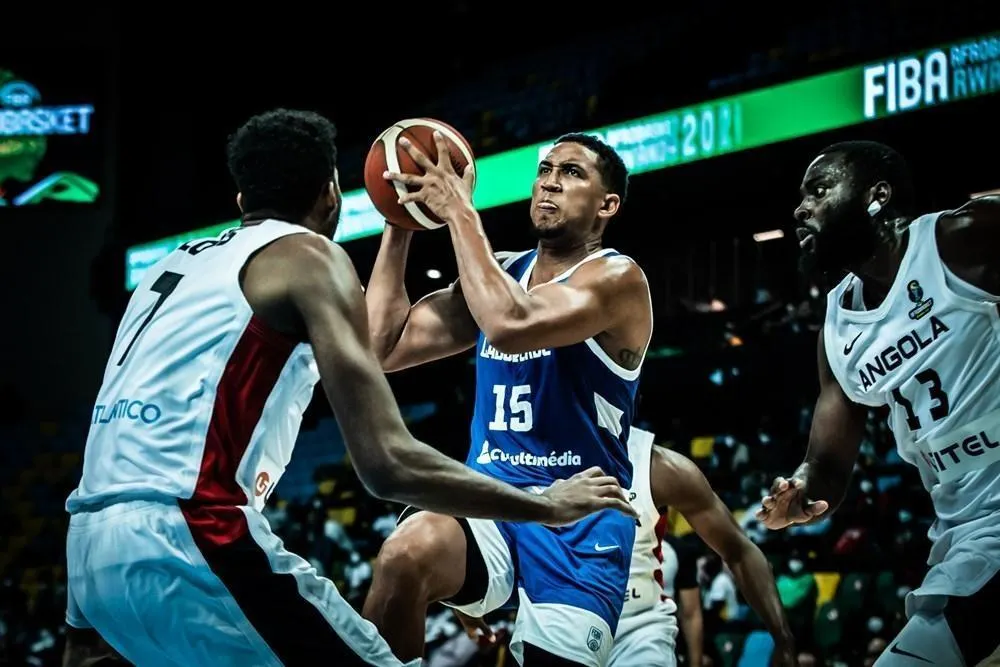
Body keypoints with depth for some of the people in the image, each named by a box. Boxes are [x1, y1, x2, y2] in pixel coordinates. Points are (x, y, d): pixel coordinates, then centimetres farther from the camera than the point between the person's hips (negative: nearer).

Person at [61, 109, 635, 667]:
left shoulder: (177, 263, 23)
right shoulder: (311, 256, 1)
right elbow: (389, 465, -8)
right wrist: (549, 506, 2)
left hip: (93, 551, 8)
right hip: (190, 543, -8)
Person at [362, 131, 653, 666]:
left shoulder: (617, 280, -9)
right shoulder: (501, 274, 12)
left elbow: (509, 325, -28)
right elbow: (382, 347, 8)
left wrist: (460, 212, -20)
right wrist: (400, 225, 3)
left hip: (578, 521, -4)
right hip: (490, 502, 4)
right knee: (406, 554, -30)